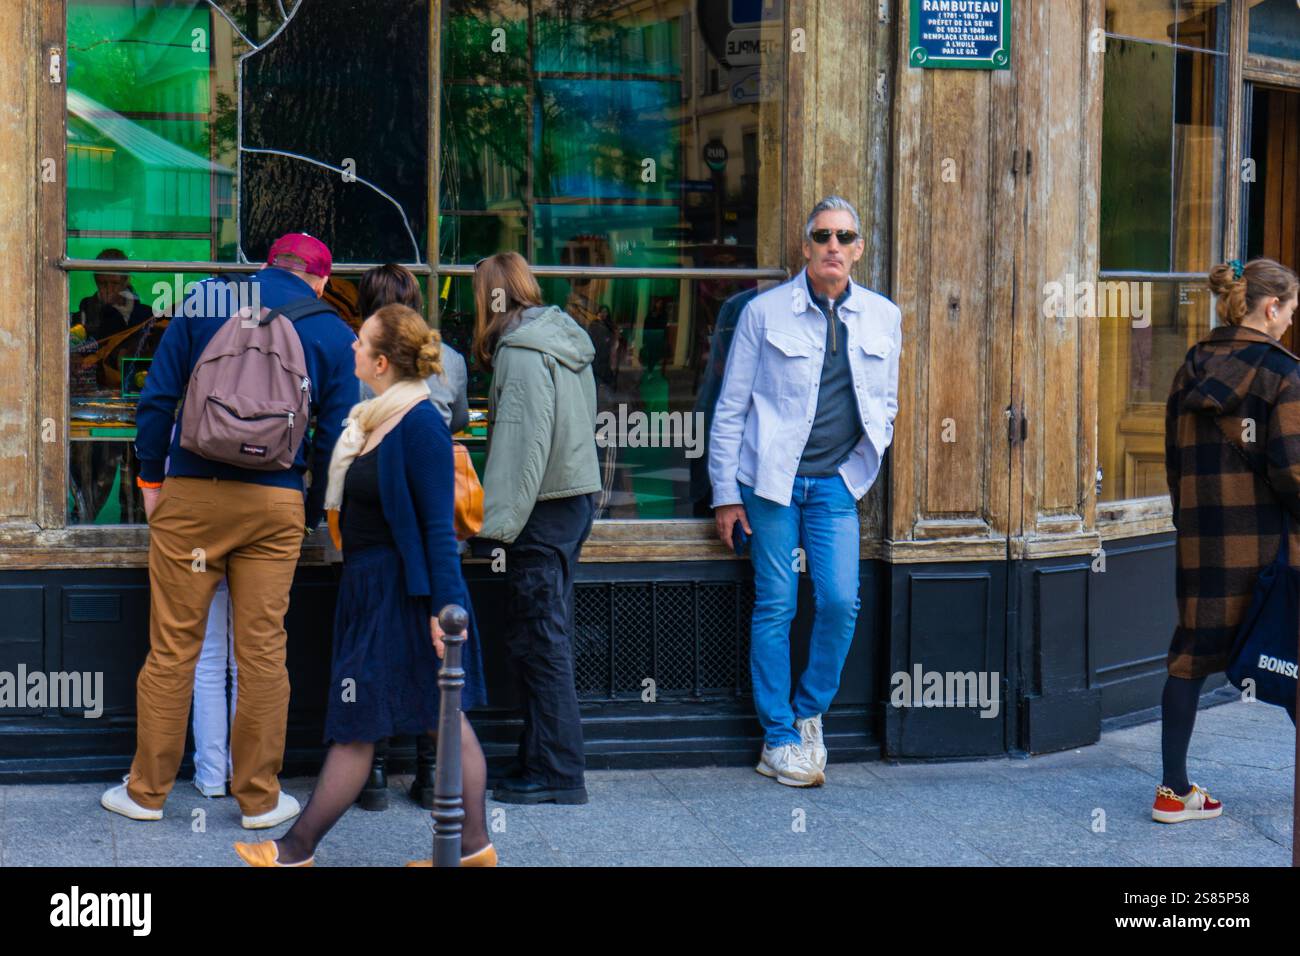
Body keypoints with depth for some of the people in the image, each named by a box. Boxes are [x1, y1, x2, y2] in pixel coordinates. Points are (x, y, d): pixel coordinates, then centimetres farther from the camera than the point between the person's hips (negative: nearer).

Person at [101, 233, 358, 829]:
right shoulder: (332, 333, 6)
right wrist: (313, 514, 14)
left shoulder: (205, 303, 6)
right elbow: (335, 437, 4)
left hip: (191, 494, 0)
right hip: (276, 504, 0)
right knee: (263, 651, 5)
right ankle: (260, 798, 12)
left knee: (172, 647, 5)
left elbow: (157, 398, 2)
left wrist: (151, 479, 11)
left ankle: (147, 791, 14)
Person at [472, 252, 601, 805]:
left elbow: (522, 443, -20)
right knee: (547, 637, 14)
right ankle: (541, 760, 20)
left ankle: (557, 773, -2)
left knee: (537, 640, -5)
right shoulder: (565, 339, 15)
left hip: (545, 508, -9)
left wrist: (496, 524, -19)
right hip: (578, 495, 10)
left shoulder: (522, 350, -14)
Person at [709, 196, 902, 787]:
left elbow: (886, 399, 21)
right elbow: (731, 407, 0)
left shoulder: (882, 317, 7)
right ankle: (779, 739, 10)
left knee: (841, 602, -5)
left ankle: (809, 716, 17)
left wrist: (877, 433, 0)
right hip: (771, 480, -3)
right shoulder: (764, 312, -3)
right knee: (775, 607, 0)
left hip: (836, 483, 3)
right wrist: (725, 493, -2)